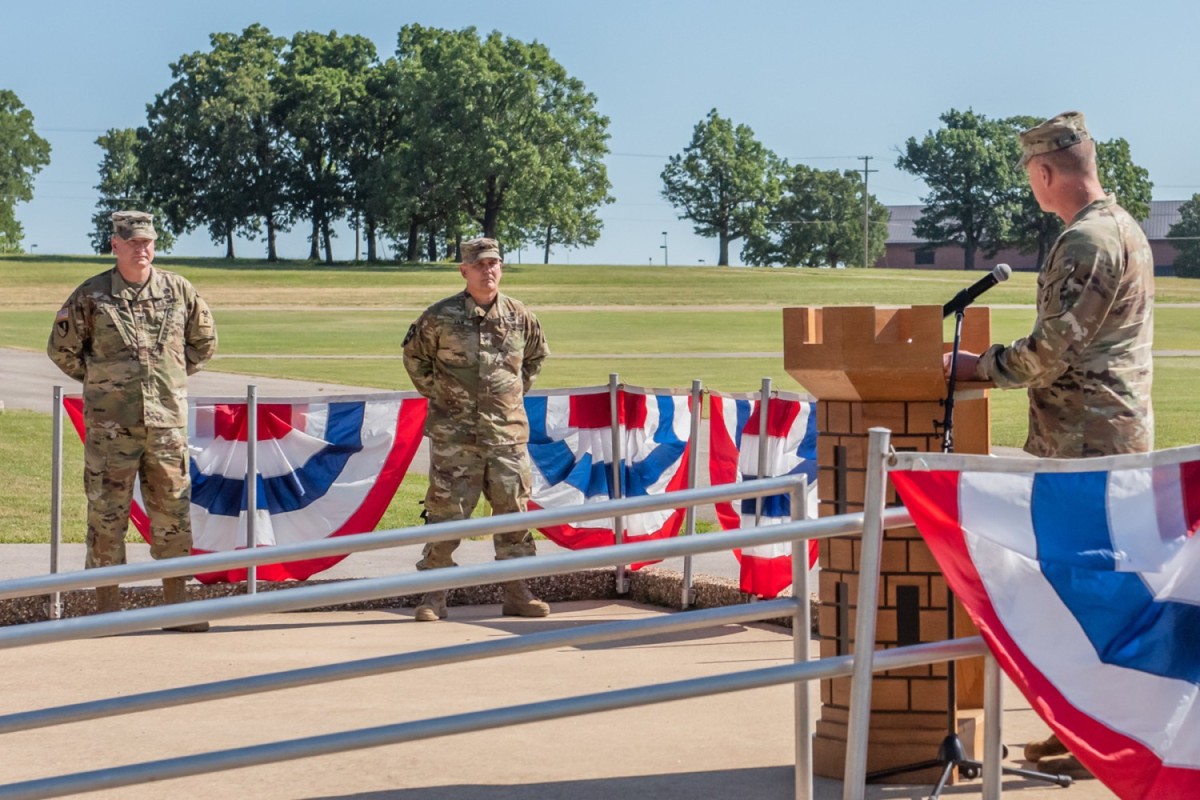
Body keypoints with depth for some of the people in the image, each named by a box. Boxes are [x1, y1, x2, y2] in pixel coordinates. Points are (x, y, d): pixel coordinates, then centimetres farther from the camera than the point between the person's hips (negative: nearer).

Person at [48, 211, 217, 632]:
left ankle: (176, 606, 13)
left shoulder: (178, 290, 5)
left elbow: (204, 341, 18)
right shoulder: (90, 296, -2)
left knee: (172, 511, 5)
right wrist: (100, 381, 8)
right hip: (110, 425, -2)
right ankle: (107, 609, 8)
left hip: (167, 421, 2)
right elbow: (61, 349, 7)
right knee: (106, 514, 0)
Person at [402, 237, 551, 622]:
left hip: (508, 434, 3)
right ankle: (434, 595, 8)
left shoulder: (520, 316, 6)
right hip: (454, 436, -3)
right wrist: (436, 394, 6)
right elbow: (414, 356, 11)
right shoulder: (440, 317, -4)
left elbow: (537, 355, 24)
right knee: (446, 513, -1)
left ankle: (516, 592, 17)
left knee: (513, 511, 7)